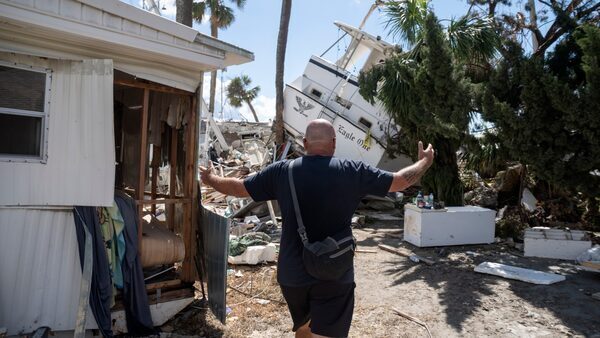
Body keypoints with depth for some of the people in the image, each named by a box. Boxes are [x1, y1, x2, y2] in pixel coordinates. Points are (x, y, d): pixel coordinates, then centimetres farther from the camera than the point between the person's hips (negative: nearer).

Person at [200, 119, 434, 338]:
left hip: (292, 273, 3)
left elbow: (237, 188, 5)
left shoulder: (282, 171, -6)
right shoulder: (353, 171, -9)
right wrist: (424, 162, 21)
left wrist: (209, 179, 24)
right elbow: (400, 181, 2)